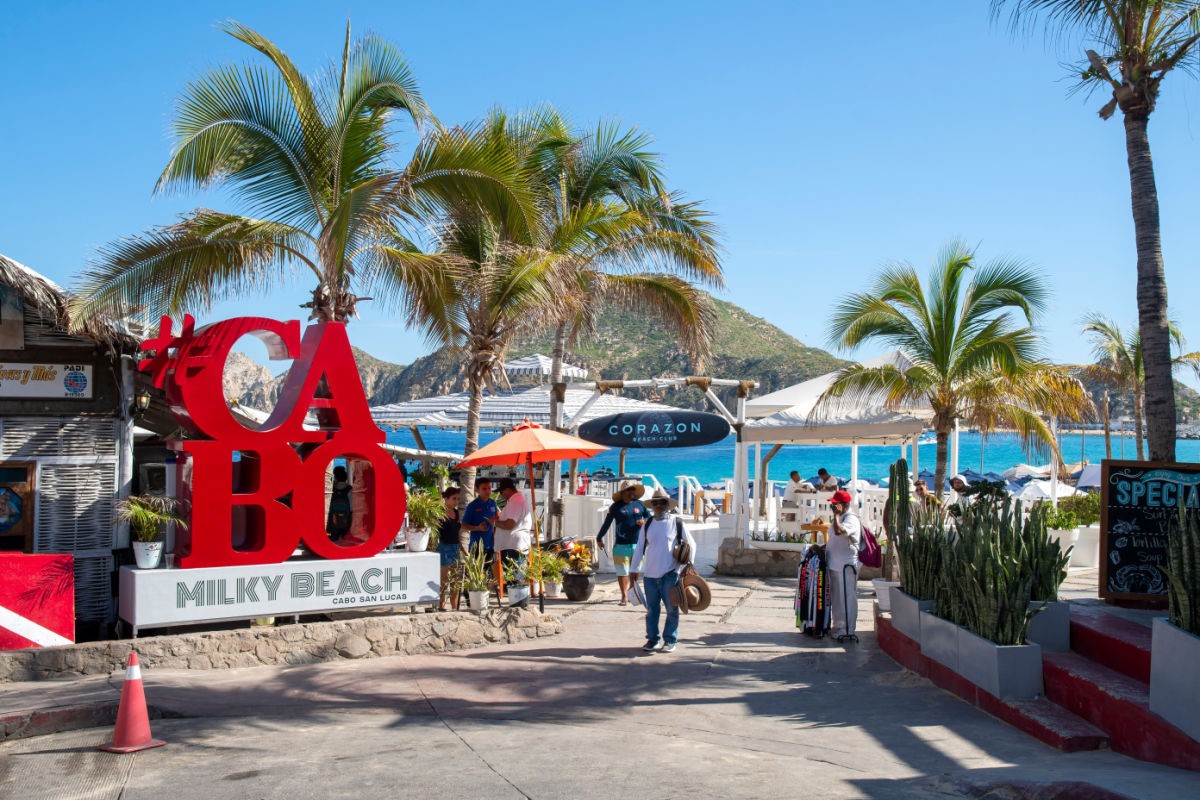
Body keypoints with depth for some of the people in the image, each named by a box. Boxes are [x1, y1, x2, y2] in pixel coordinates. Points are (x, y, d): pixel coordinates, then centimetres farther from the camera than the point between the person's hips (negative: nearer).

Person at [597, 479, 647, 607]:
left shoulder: (640, 504, 9)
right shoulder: (616, 506, 2)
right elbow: (606, 523, 7)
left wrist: (644, 521, -6)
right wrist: (599, 538, 10)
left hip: (637, 544, 3)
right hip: (621, 545, -2)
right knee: (622, 572, -1)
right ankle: (624, 597, 5)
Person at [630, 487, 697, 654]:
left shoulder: (677, 523, -1)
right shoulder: (647, 525, 7)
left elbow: (691, 544, 6)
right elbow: (639, 548, 11)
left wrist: (689, 564, 0)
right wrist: (635, 569, 9)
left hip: (670, 574, -3)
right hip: (650, 573, 3)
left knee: (672, 609, 1)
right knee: (652, 609, 9)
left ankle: (670, 640, 11)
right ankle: (652, 639, 17)